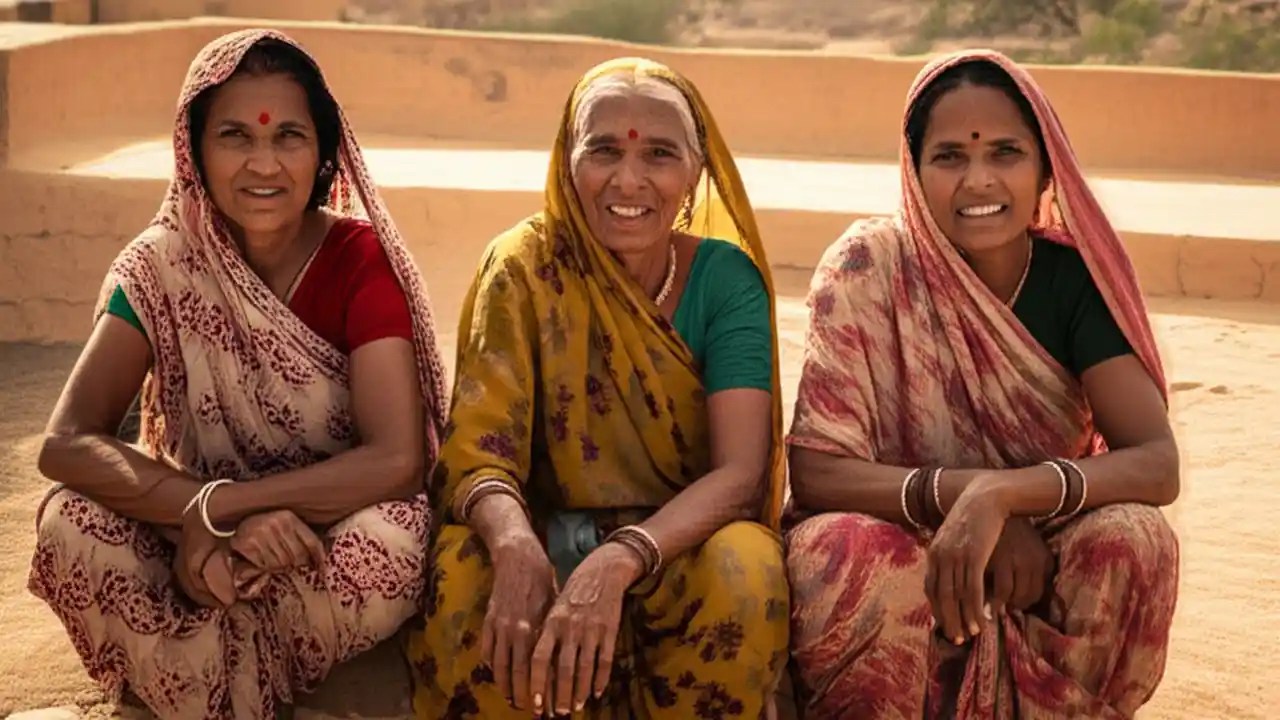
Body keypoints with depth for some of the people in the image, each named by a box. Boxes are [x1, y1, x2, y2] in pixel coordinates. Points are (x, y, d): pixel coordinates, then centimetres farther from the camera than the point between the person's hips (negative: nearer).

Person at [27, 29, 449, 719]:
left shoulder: (359, 259, -15)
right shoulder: (165, 262, -10)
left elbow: (398, 460, -24)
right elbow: (66, 443, -19)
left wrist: (219, 508, -28)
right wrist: (213, 513, -34)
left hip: (332, 537, -1)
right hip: (208, 541, 2)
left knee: (388, 548, -35)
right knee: (71, 521, -26)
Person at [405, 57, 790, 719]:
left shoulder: (726, 278, -7)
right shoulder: (525, 266, -7)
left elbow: (740, 471, -18)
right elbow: (478, 452, -13)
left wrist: (619, 561, -37)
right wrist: (516, 546, -38)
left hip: (684, 540, 0)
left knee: (745, 577, -33)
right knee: (464, 579, -32)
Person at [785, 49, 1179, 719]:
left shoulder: (1074, 276, -8)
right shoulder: (869, 267, -12)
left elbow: (1157, 462, -19)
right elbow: (814, 472, -17)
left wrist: (1002, 494, -35)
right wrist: (961, 490, -31)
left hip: (1034, 572, 2)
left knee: (1134, 541, -28)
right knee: (842, 556, -34)